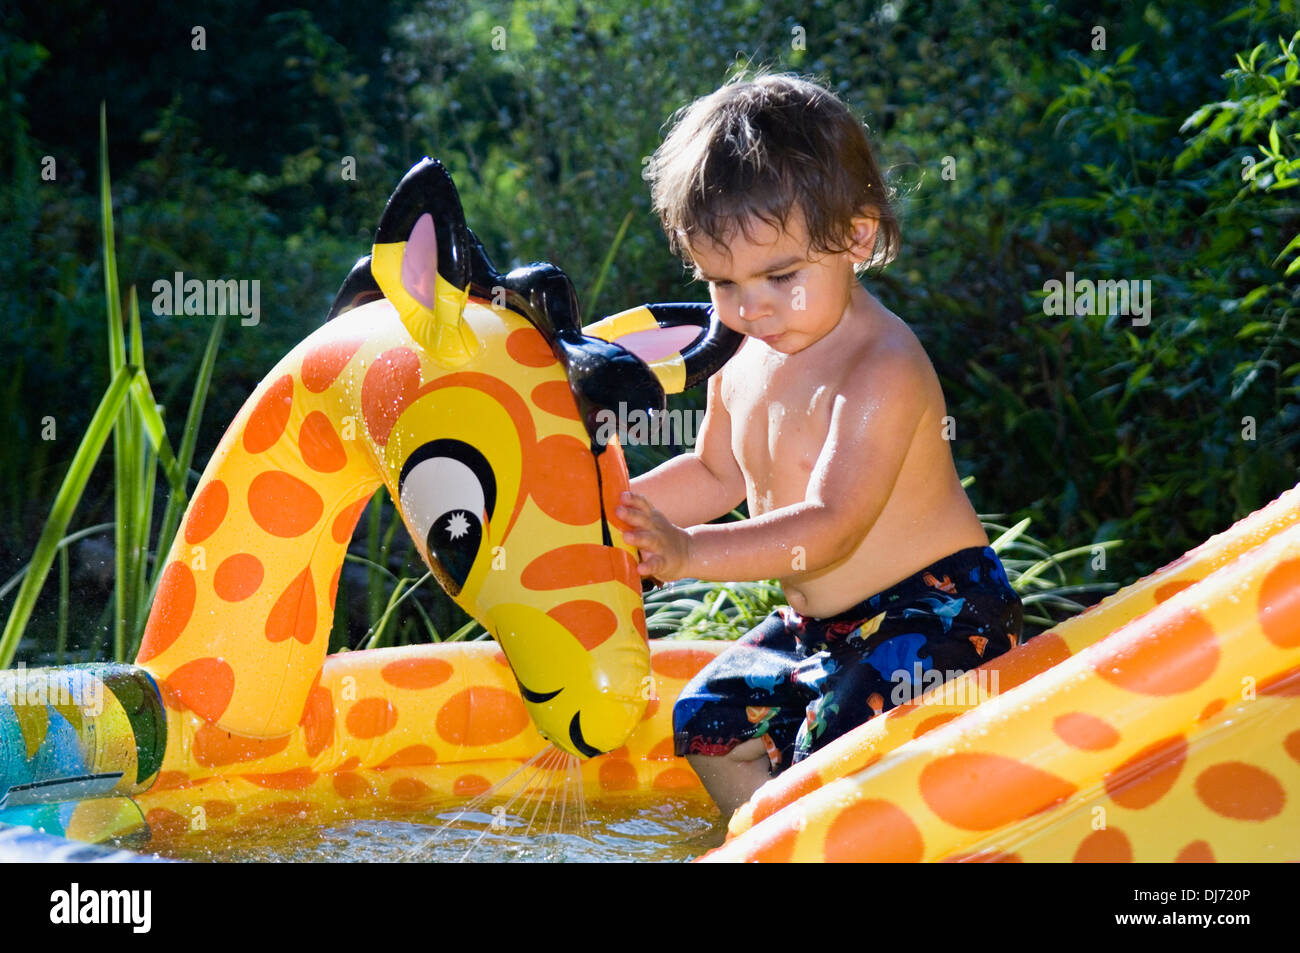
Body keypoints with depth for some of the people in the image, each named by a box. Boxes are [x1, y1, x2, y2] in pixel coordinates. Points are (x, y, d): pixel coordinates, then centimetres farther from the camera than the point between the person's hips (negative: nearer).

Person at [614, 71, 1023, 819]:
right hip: (821, 620, 9)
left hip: (936, 610, -9)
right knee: (707, 721, 9)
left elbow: (832, 527, -33)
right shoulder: (744, 353, 1)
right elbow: (718, 475, 18)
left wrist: (689, 552, -44)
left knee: (839, 741, -27)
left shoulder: (883, 368, -25)